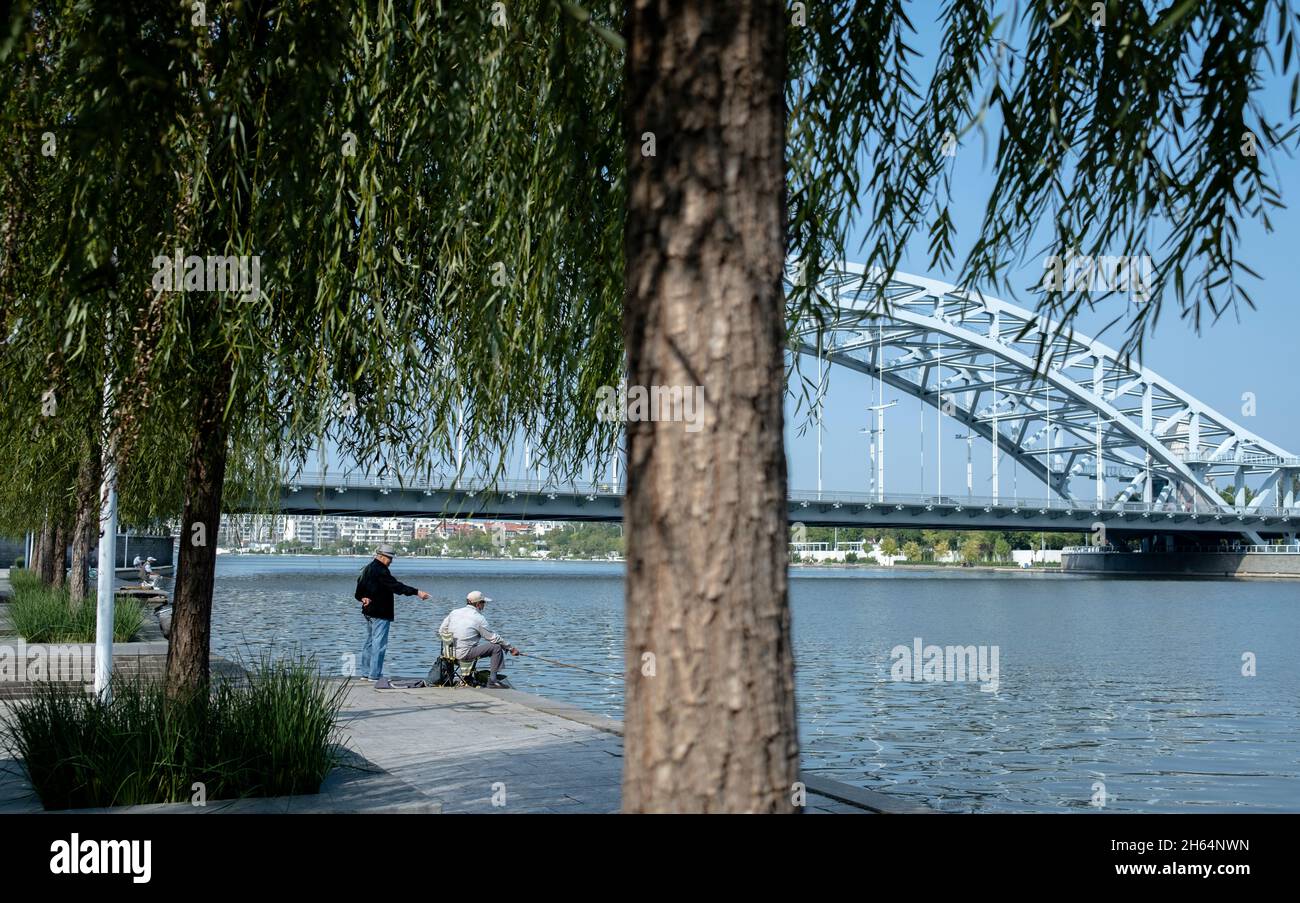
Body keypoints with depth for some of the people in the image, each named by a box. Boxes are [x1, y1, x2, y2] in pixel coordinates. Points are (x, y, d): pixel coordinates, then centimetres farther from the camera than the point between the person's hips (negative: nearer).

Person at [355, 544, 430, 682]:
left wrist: (363, 598, 0)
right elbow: (396, 586, -26)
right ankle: (374, 675, -6)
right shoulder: (380, 571, -18)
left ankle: (365, 673, 22)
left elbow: (359, 589, 18)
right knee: (379, 643, -7)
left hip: (369, 612, 10)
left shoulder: (367, 569, 14)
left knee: (370, 642, 17)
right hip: (380, 613, -10)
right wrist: (417, 592, -28)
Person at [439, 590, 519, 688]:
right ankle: (492, 680, -7)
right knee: (497, 647, -5)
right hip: (464, 653, -8)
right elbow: (493, 638, -4)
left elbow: (441, 631, 13)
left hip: (450, 653, 8)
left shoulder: (454, 612, 10)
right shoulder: (479, 618, -7)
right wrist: (511, 648, 6)